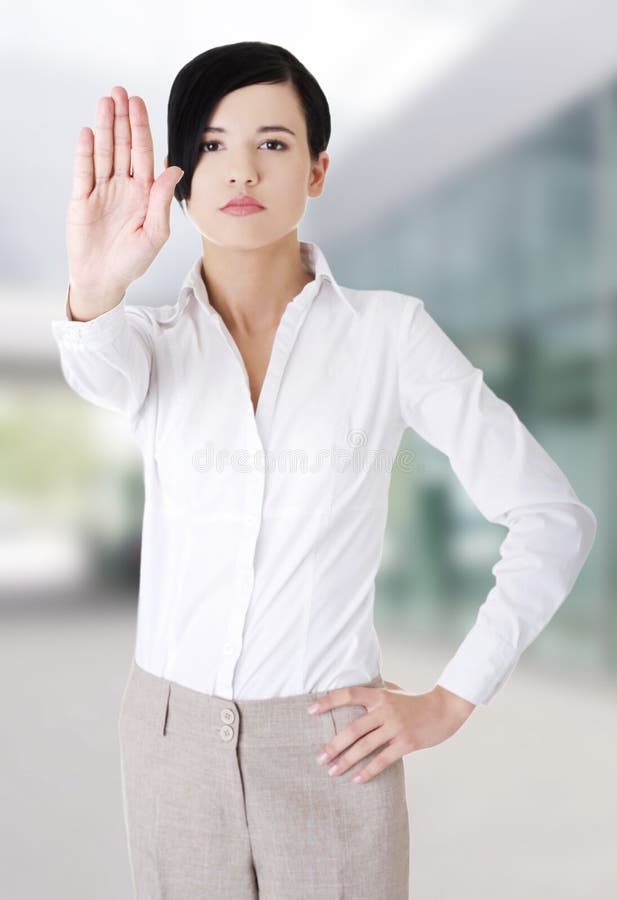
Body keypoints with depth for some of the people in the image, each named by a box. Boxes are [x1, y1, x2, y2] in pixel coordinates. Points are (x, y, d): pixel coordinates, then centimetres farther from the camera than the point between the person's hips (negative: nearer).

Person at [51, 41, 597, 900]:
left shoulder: (388, 331, -8)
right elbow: (103, 369, -24)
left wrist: (451, 701, -8)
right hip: (170, 733, 3)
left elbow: (555, 519, -8)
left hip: (332, 745, -2)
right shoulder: (153, 338, 1)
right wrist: (95, 294, -46)